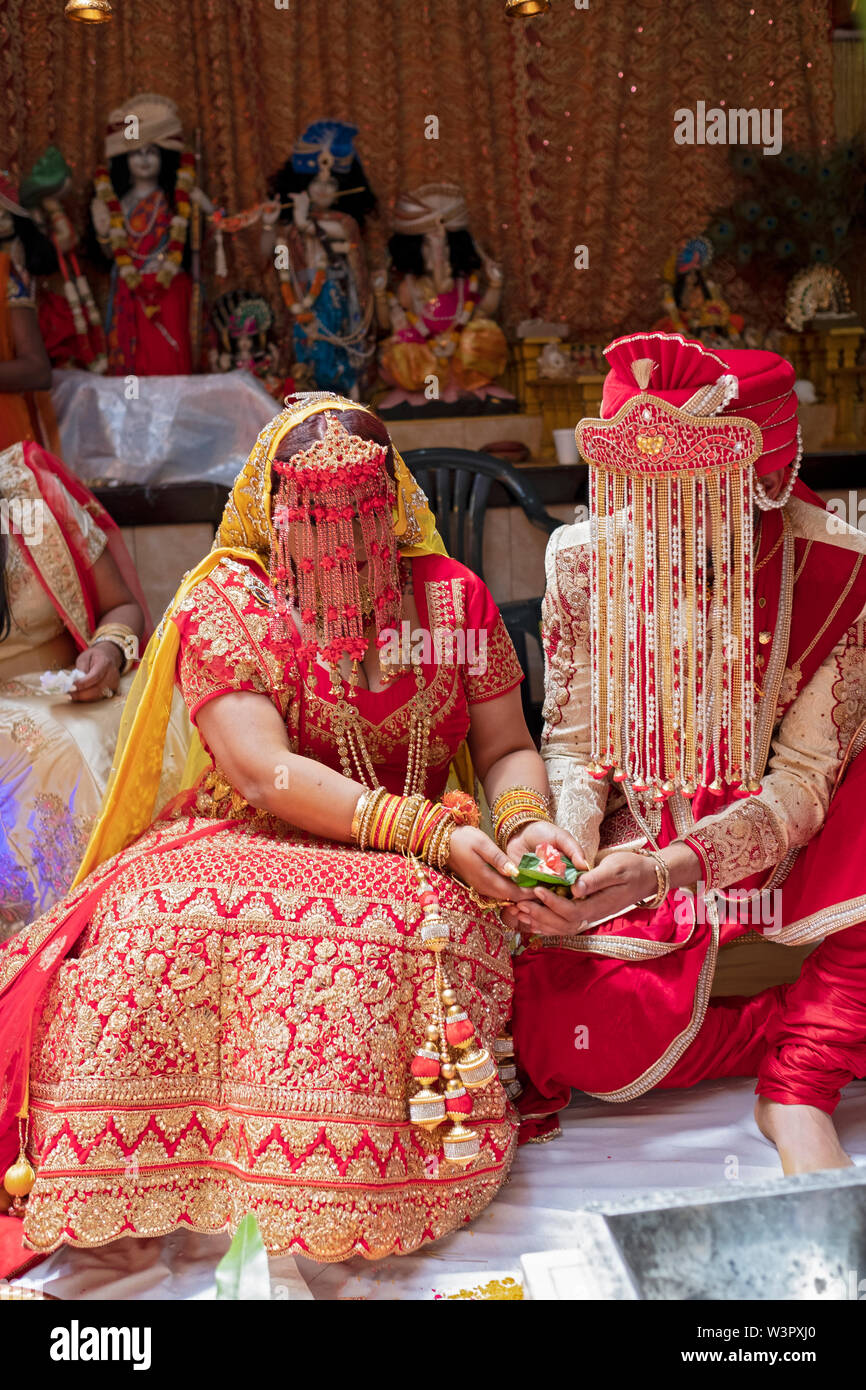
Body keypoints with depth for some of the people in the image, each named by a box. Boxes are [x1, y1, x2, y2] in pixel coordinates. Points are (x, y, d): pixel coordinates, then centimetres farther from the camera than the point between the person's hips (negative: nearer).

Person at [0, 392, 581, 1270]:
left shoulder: (451, 597, 6)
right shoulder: (225, 605, -2)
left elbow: (508, 750, 10)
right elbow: (262, 772, -15)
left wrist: (526, 823, -15)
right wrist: (425, 828, -25)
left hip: (406, 868, 1)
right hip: (246, 848, -1)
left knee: (389, 927, -36)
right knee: (159, 915, -34)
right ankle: (135, 1188, -17)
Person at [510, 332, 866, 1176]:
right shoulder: (586, 558, -7)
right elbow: (571, 744, -3)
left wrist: (666, 869, -32)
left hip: (777, 861, -1)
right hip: (626, 856, 1)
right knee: (571, 1033, -26)